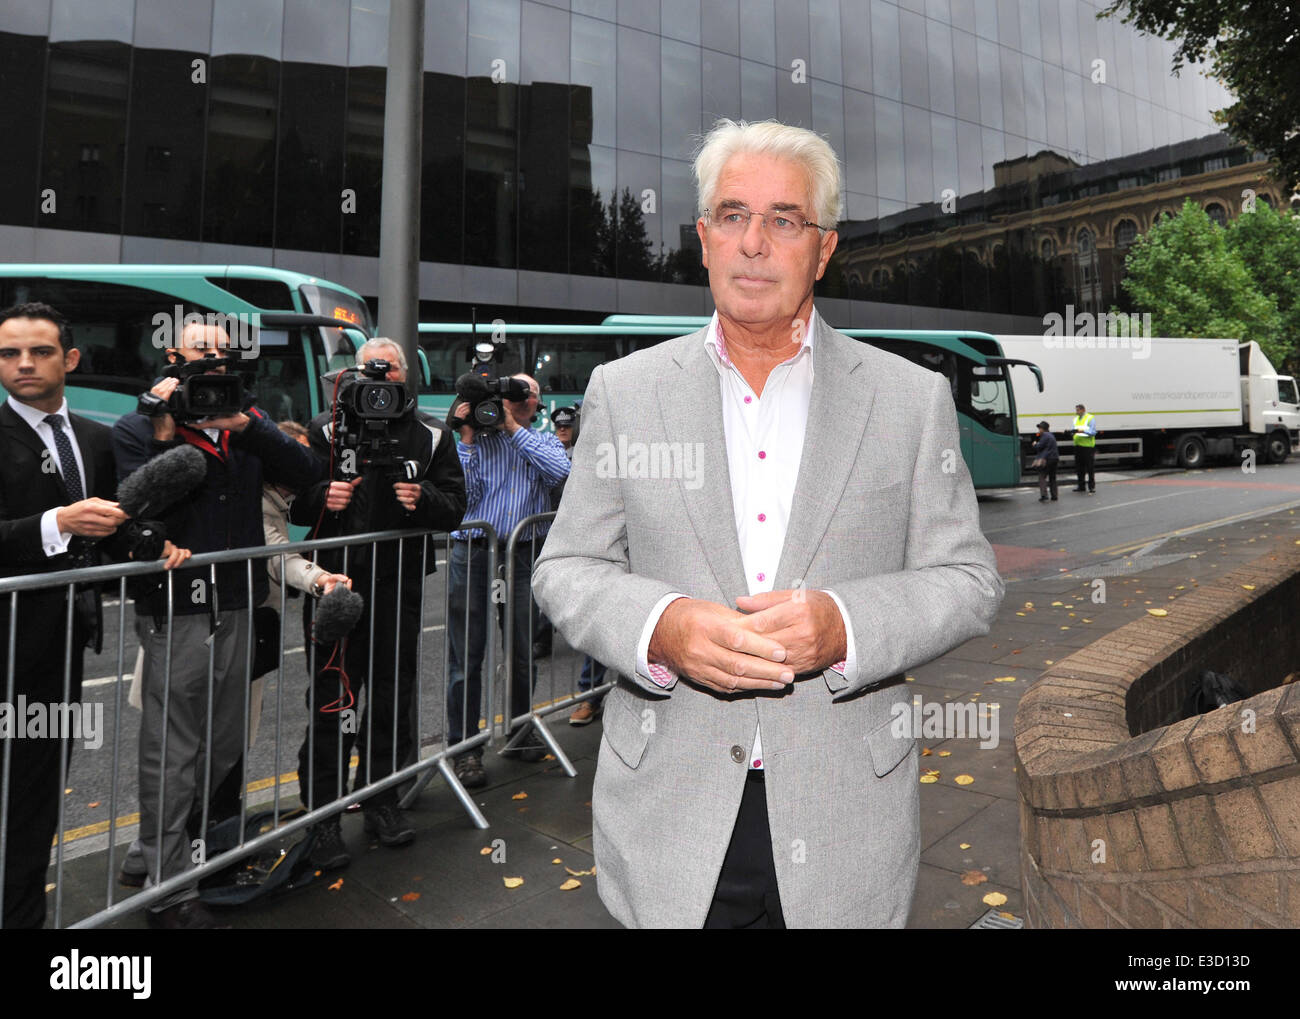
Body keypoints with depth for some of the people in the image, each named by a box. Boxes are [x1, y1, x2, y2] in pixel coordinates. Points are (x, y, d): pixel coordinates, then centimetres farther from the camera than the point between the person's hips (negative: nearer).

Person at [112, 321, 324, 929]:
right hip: (177, 611, -5)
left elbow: (307, 474, -3)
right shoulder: (138, 428, 0)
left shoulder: (248, 421, 12)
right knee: (173, 754, 1)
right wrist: (163, 437, -19)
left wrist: (248, 427, -14)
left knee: (223, 748, 14)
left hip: (239, 607, 5)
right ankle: (169, 890, 15)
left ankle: (152, 853, 34)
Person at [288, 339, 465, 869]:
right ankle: (323, 815, 11)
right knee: (332, 698, 0)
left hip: (400, 582, 2)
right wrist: (323, 496, -14)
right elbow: (293, 503, 7)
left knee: (392, 694, 11)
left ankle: (381, 799, 28)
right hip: (337, 579, -1)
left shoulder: (432, 437, 10)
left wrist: (422, 498, -13)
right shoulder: (327, 430, 7)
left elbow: (454, 506, 8)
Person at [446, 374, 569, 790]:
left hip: (525, 554, 2)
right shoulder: (476, 438, 9)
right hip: (473, 551, -2)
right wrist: (466, 438, -7)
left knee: (524, 652, 11)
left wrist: (514, 428, -7)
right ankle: (465, 747, 10)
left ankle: (522, 731, 30)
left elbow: (560, 471, -10)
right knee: (466, 655, -1)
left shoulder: (543, 440, 14)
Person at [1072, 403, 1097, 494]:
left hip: (1087, 445, -7)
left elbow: (1093, 432, -12)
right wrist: (1073, 432, -4)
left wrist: (1083, 431, -25)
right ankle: (1081, 485, 21)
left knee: (1089, 468, -5)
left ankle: (1092, 487, -1)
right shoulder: (1076, 418, 15)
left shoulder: (1090, 418, -5)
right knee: (1079, 467, 11)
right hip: (1078, 445, 7)